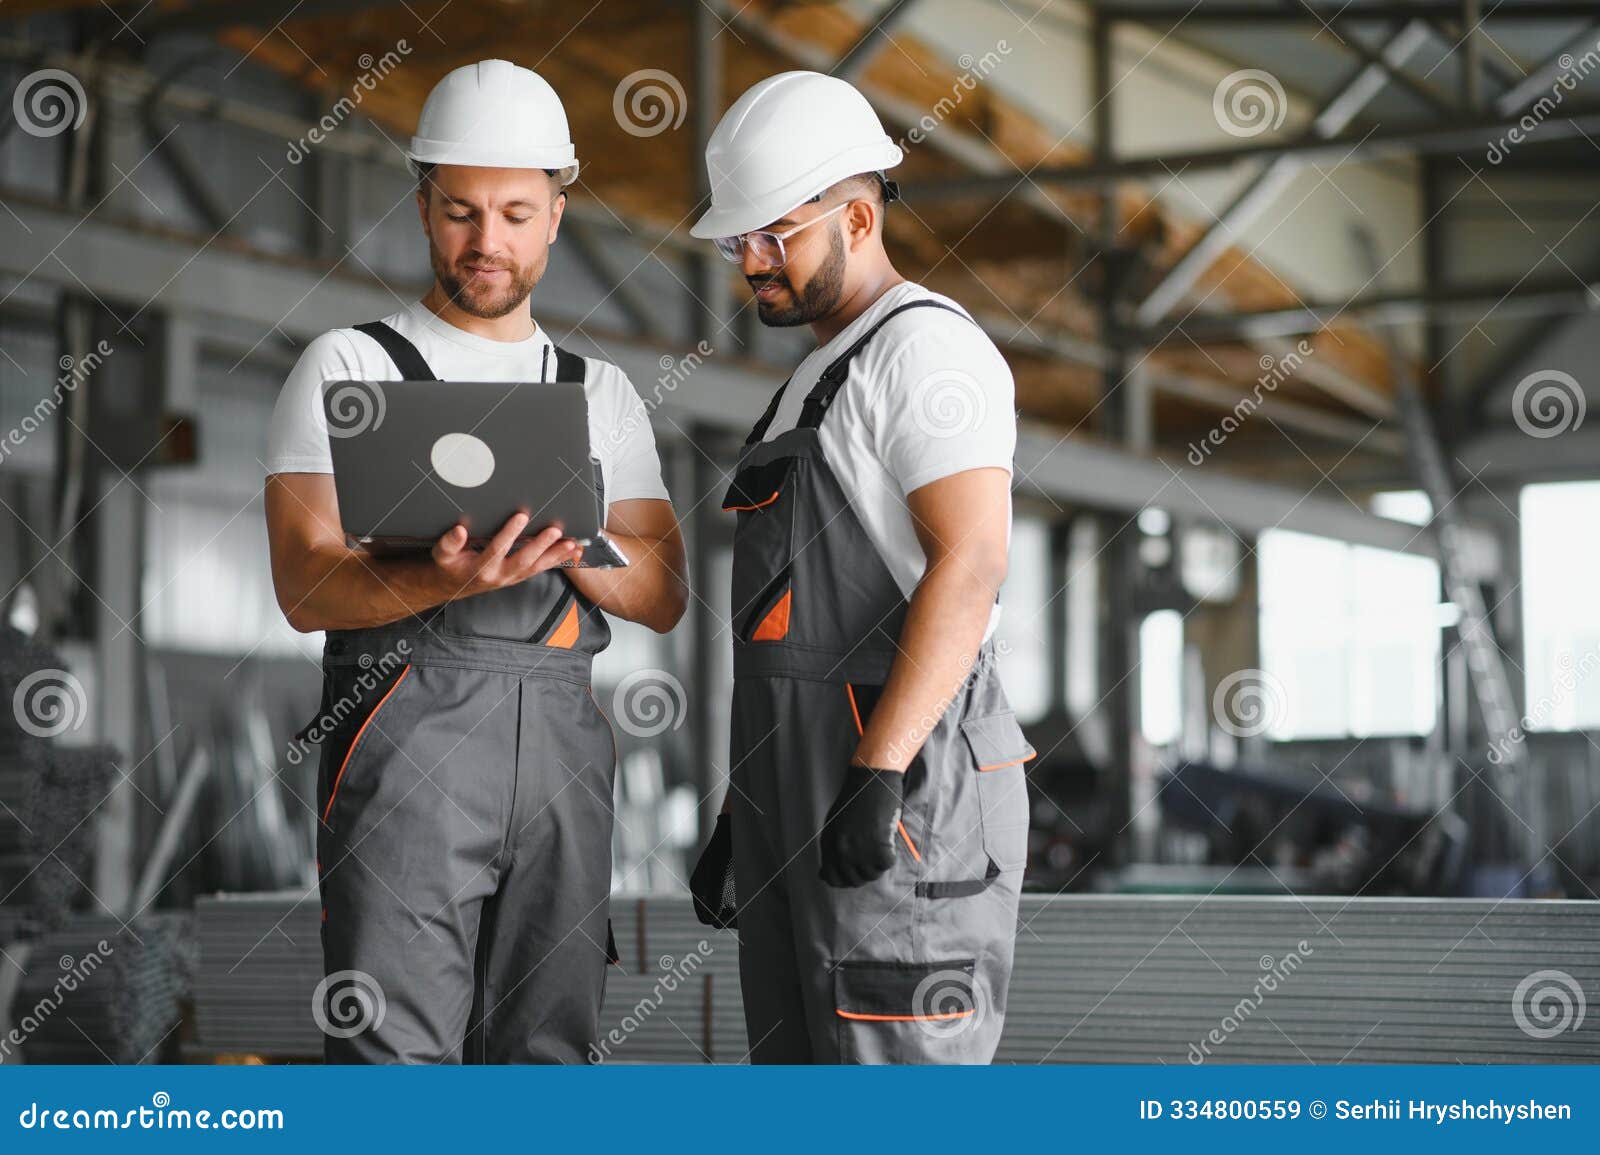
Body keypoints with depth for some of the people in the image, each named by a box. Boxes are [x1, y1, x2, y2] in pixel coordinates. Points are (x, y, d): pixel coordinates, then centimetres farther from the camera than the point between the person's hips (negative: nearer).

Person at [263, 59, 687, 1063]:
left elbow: (666, 597, 10)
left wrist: (572, 539, -11)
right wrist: (447, 581, -25)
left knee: (545, 1053, 4)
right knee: (397, 1051, -12)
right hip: (408, 726, -4)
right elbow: (307, 586, -5)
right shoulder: (350, 366, 6)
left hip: (563, 741, 4)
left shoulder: (603, 395, 18)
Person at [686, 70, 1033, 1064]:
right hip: (804, 796, 10)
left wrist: (875, 777, -26)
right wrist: (742, 818, 21)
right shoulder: (819, 384, 24)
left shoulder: (927, 349, -7)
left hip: (901, 793, -10)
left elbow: (969, 564, -20)